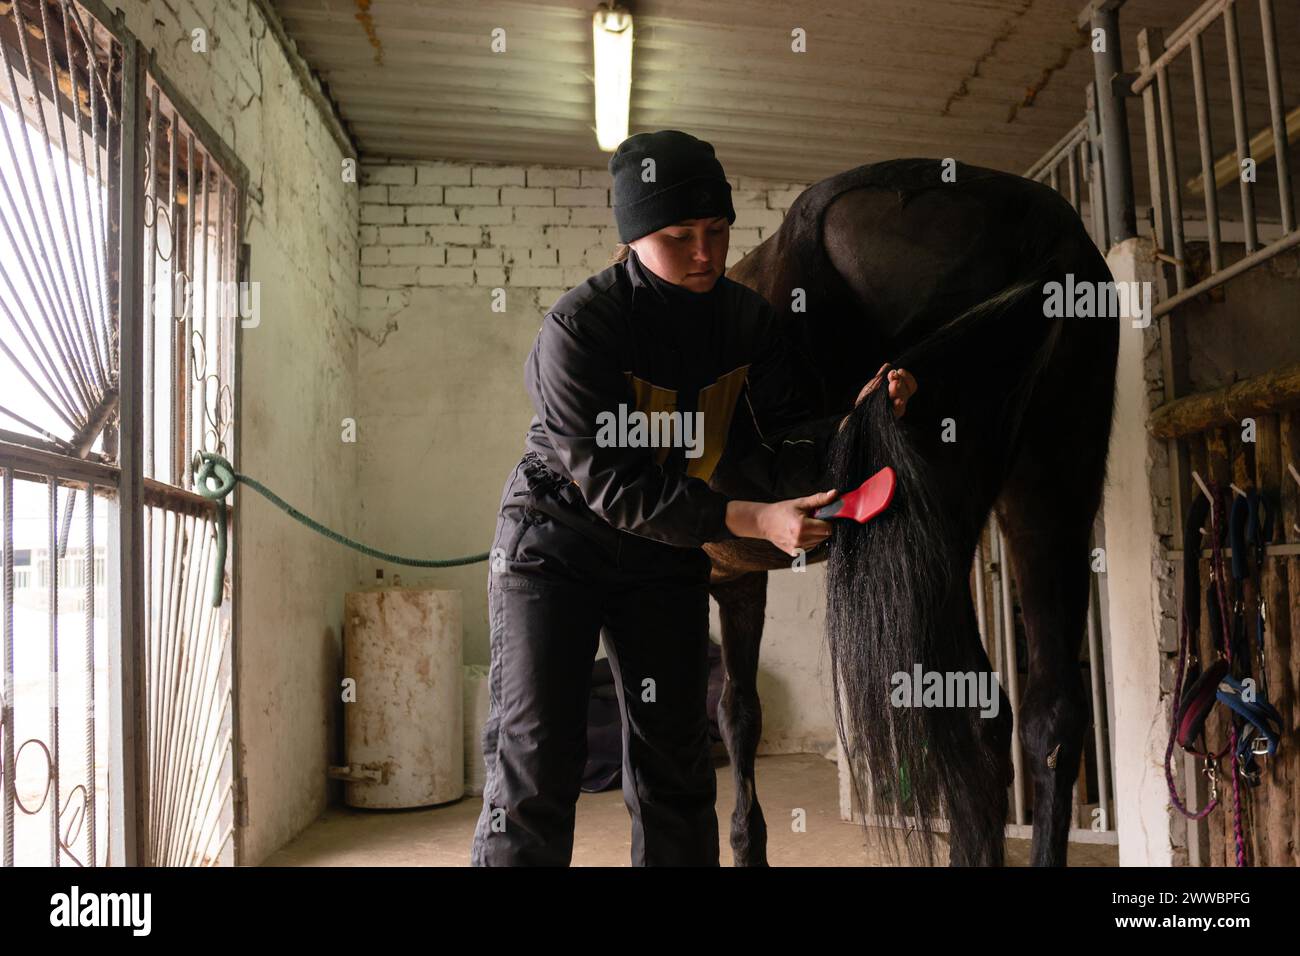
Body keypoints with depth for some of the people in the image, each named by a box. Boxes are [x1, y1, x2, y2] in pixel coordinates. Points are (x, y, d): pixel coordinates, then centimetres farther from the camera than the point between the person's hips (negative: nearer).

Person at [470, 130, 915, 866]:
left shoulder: (749, 320, -6)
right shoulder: (580, 326, -22)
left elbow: (777, 449, -4)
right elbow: (609, 481, -25)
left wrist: (853, 424, -25)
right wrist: (749, 521, -31)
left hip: (666, 557, 5)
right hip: (555, 544, -4)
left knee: (674, 766, 9)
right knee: (535, 765, -5)